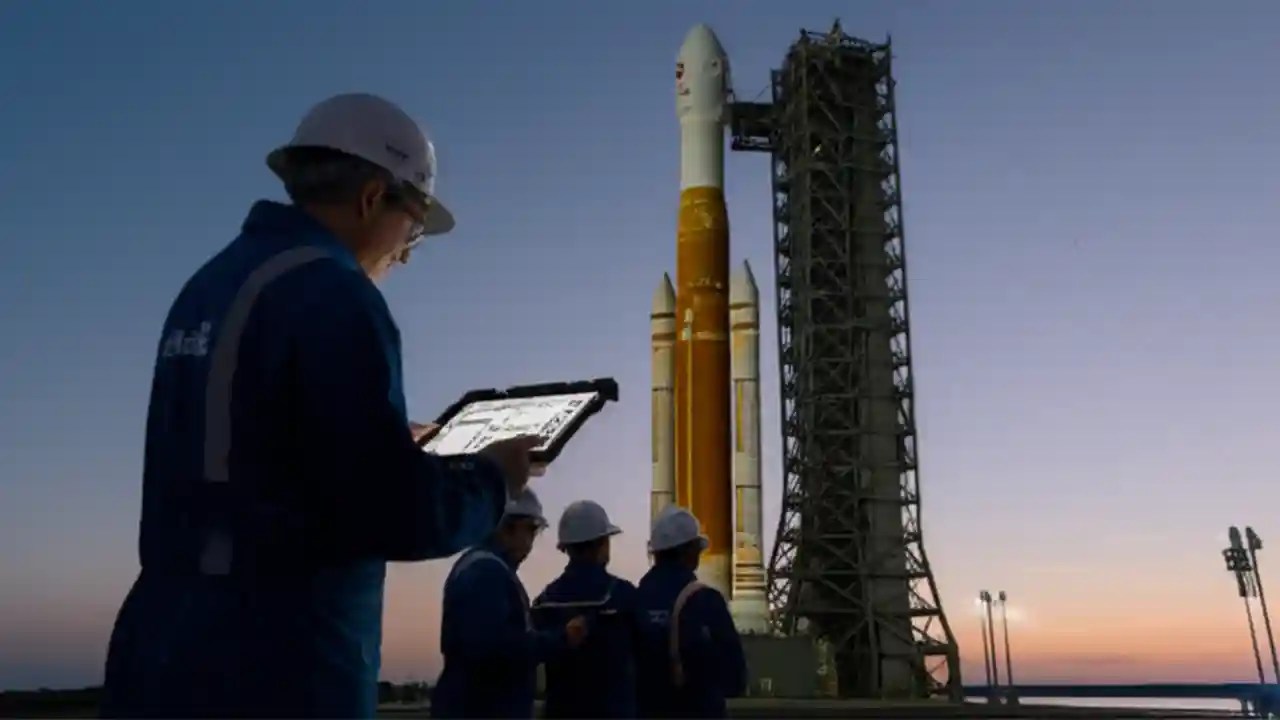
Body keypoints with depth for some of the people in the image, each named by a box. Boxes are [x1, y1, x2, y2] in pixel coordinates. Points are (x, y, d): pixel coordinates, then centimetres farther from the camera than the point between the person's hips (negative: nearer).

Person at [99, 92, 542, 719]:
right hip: (275, 667, -8)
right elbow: (397, 514, -19)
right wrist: (492, 478, 0)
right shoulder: (331, 292, -14)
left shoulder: (208, 285, 11)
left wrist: (391, 446, 24)